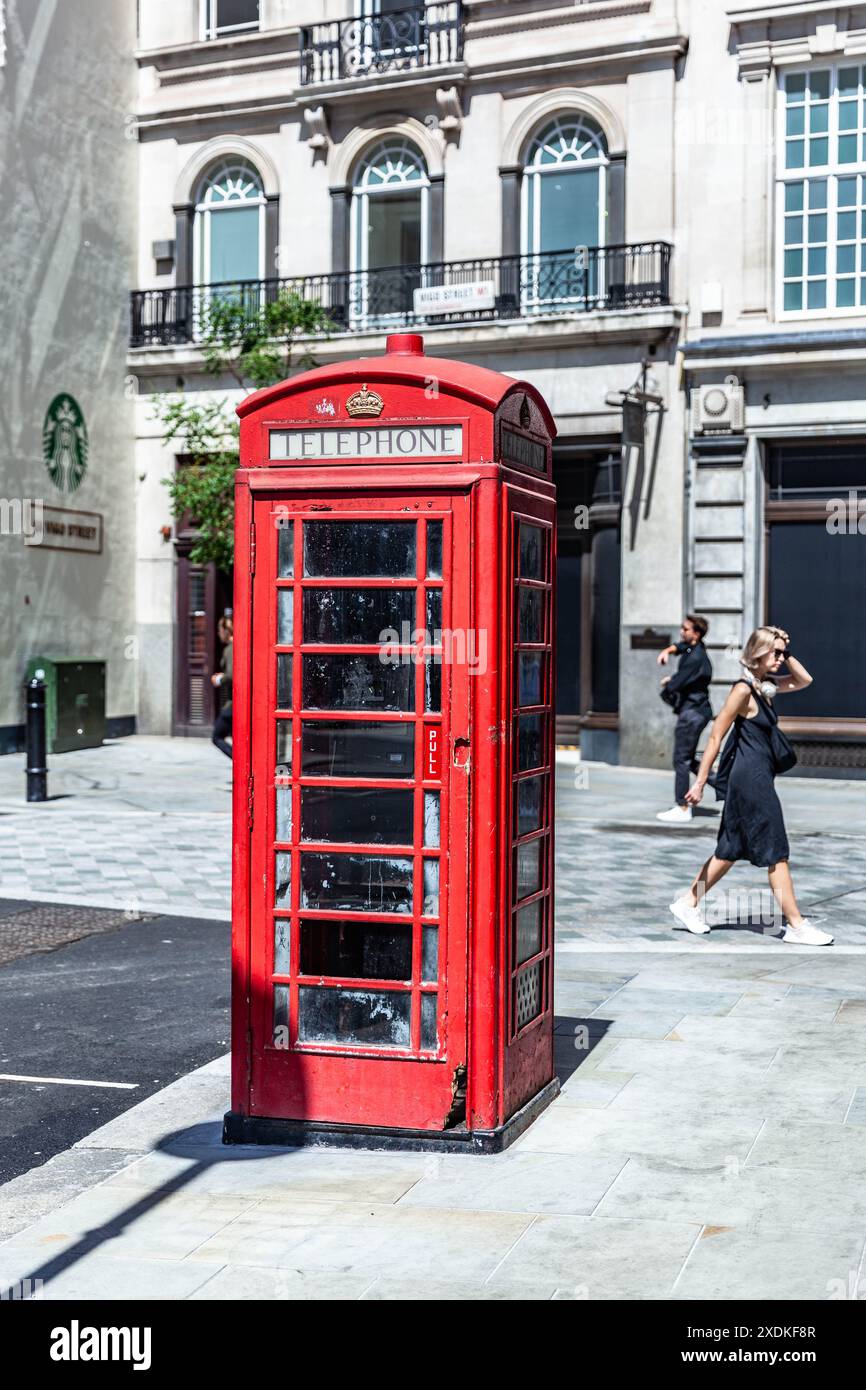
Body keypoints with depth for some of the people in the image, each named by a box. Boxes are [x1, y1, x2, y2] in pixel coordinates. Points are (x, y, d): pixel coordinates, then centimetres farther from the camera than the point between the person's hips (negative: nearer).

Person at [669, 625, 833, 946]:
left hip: (757, 778, 10)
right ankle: (796, 926, 2)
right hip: (751, 777, -10)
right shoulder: (743, 689, -15)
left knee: (731, 850, 15)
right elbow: (716, 736, -15)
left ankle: (689, 904, 22)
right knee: (775, 853, -4)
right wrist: (700, 781, -16)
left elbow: (804, 680, 22)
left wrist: (786, 655, 7)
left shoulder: (765, 686, 10)